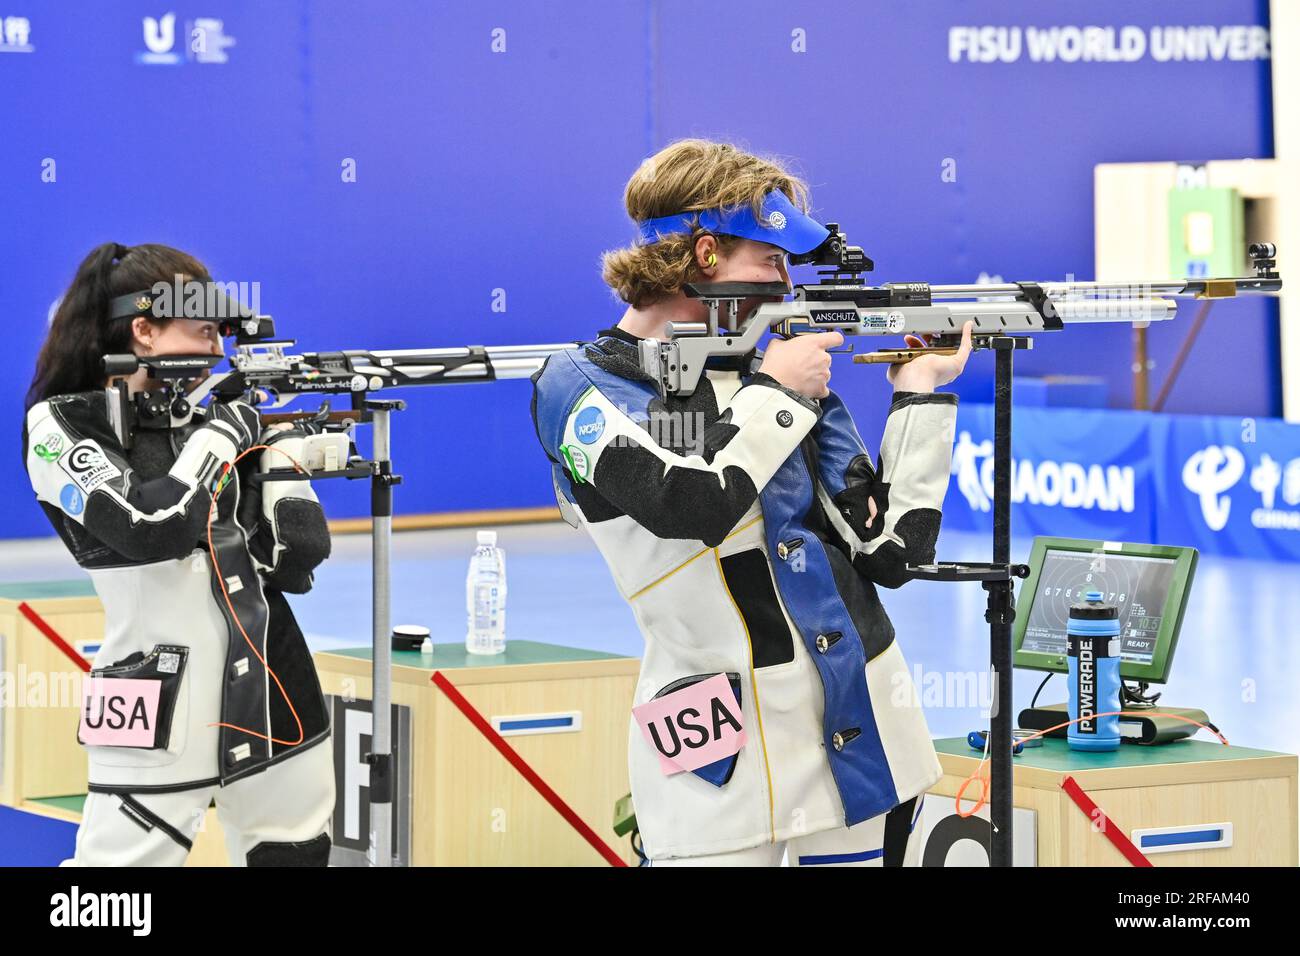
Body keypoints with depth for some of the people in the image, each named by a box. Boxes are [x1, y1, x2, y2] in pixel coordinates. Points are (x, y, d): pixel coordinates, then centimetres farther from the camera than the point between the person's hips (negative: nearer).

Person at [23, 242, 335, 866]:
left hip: (269, 681, 6)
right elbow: (152, 527, -21)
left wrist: (280, 440, 0)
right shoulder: (60, 424, -5)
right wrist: (219, 436, -9)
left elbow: (303, 551, 8)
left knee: (296, 853, 13)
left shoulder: (212, 410, 10)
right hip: (162, 700, -6)